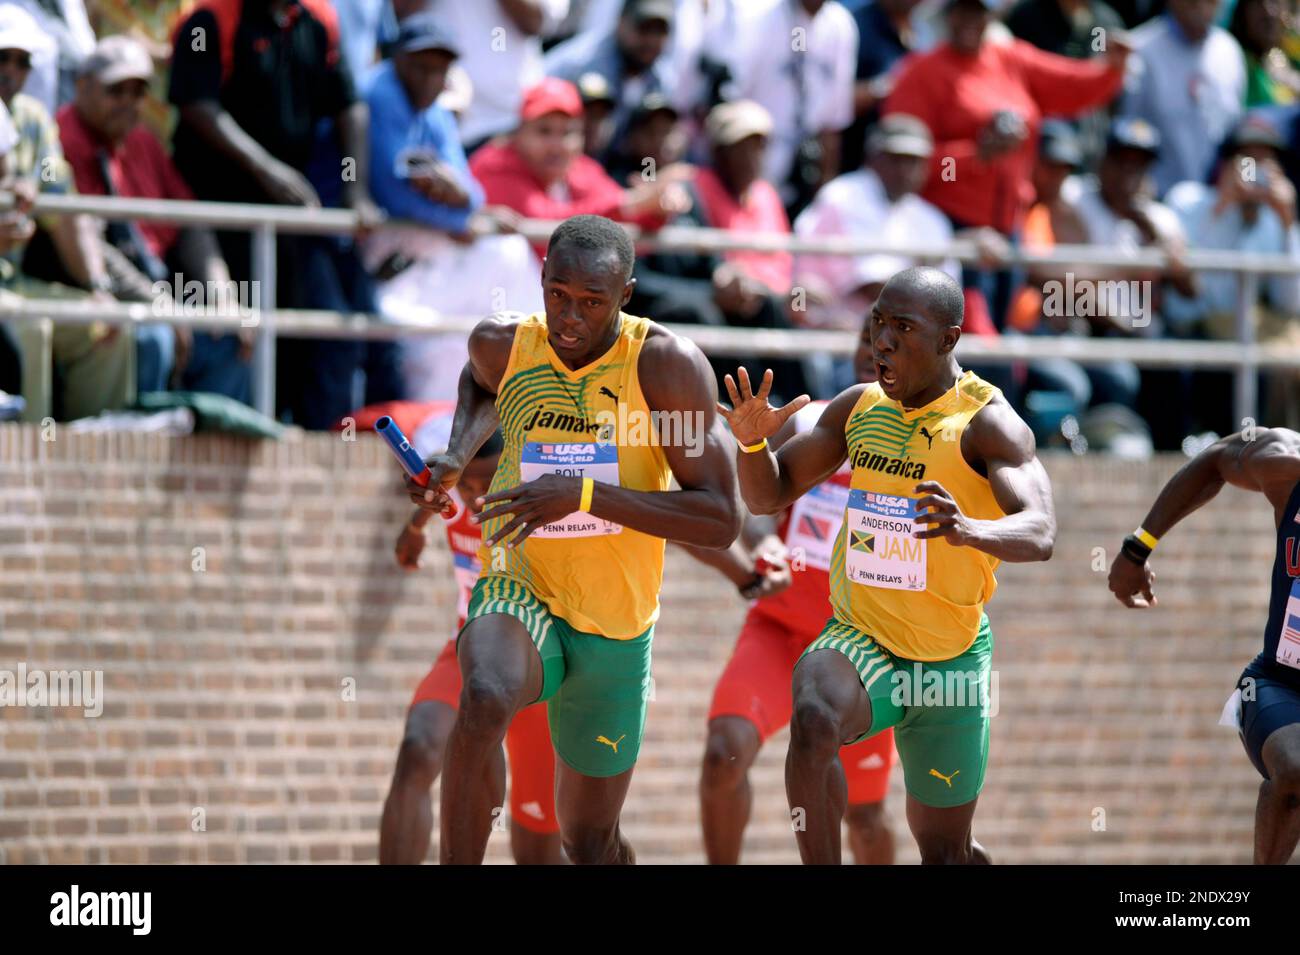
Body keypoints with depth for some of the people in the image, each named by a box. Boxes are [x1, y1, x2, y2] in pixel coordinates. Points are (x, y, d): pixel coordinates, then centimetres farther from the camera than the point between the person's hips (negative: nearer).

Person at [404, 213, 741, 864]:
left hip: (616, 632, 0)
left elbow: (722, 522, -19)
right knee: (485, 701, -38)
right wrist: (455, 457, 3)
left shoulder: (666, 364, -16)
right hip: (518, 593, 0)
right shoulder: (503, 345, -6)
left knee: (591, 843, 14)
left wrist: (585, 495, -27)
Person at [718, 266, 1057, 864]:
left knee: (945, 852, 9)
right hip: (858, 639, 2)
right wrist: (751, 441, -14)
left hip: (951, 661, -2)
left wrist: (971, 530, -53)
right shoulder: (860, 408, 2)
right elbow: (769, 495, 10)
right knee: (813, 720, -34)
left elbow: (1039, 534, -30)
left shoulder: (986, 423, -15)